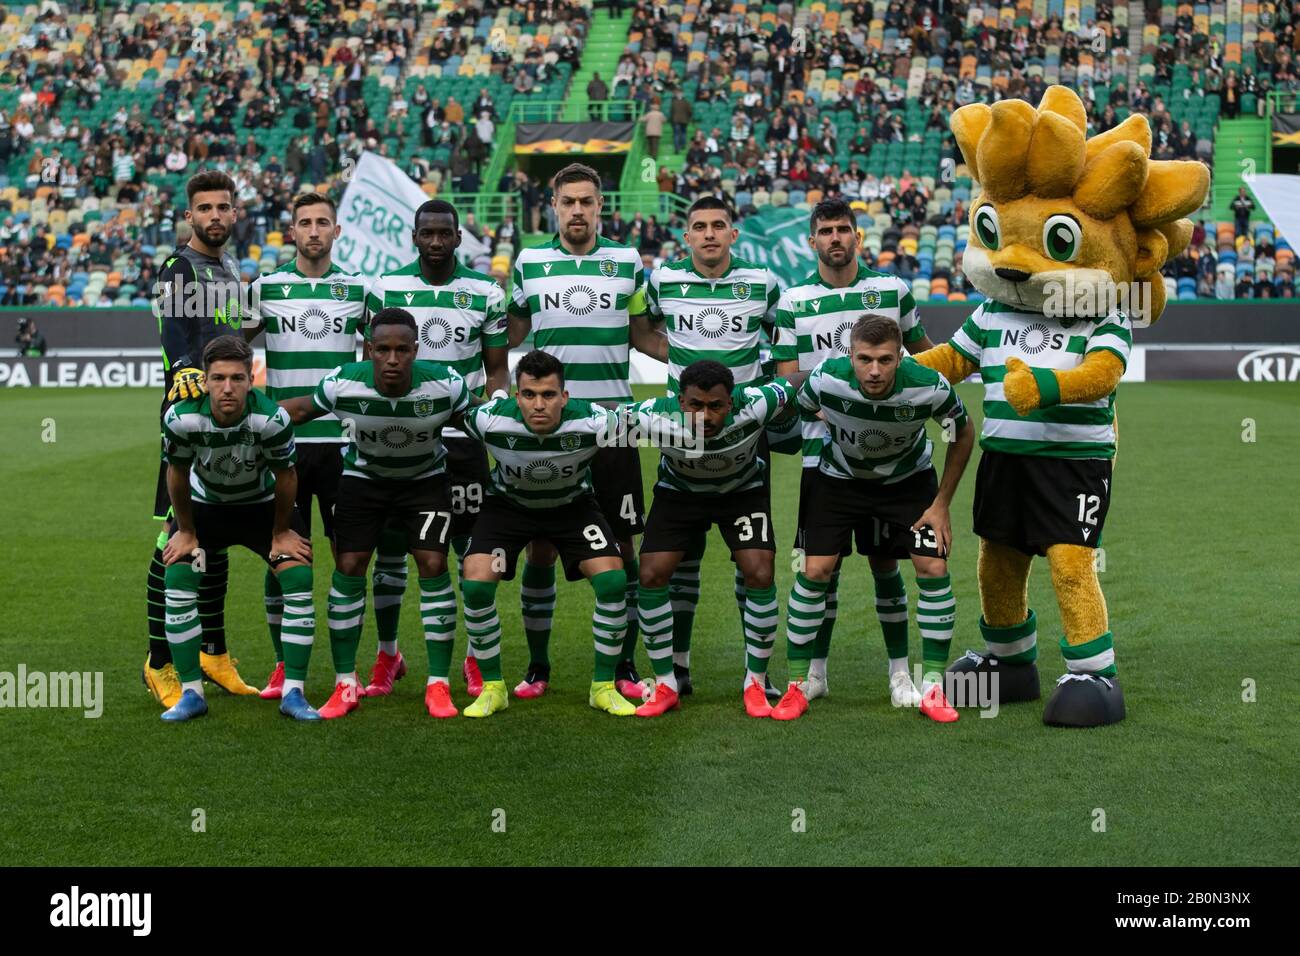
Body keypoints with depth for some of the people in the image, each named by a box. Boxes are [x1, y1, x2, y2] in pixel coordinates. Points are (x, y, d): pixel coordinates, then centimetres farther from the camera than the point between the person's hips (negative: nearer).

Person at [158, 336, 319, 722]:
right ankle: (191, 693, 0)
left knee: (298, 578, -17)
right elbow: (177, 474, -11)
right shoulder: (182, 418, -31)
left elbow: (285, 477, -16)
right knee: (177, 581, -14)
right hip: (205, 504, 1)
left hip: (263, 504, -1)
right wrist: (186, 532, -2)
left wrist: (281, 533, -6)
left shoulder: (272, 419, -34)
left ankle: (293, 693, -7)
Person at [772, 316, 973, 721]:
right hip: (840, 476, 0)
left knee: (933, 569, -11)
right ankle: (797, 686, 4)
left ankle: (932, 688, 3)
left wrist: (942, 503, -8)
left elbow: (964, 433, -9)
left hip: (909, 479, 0)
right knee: (814, 570, -10)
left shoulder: (929, 386, -31)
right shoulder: (826, 379, -31)